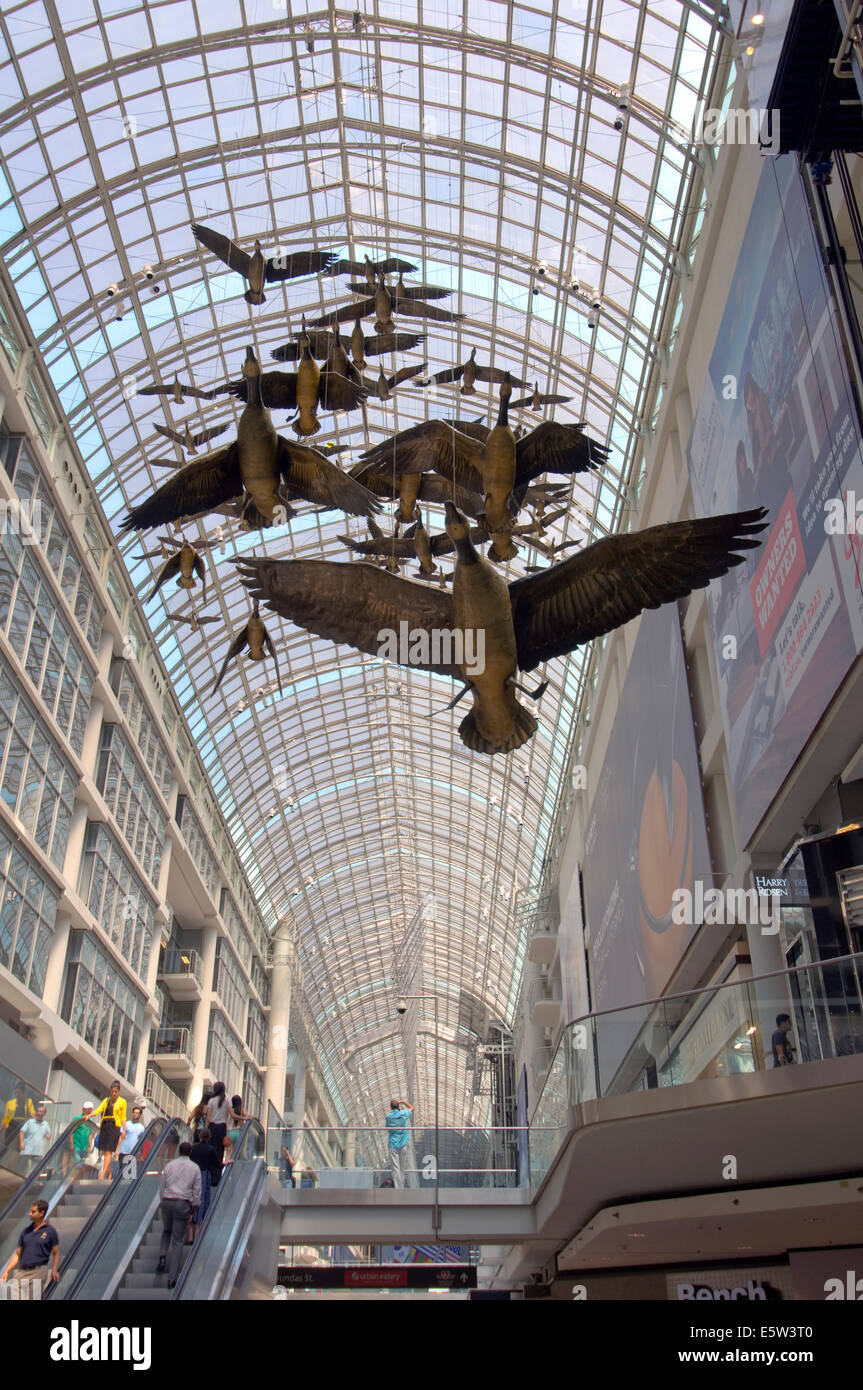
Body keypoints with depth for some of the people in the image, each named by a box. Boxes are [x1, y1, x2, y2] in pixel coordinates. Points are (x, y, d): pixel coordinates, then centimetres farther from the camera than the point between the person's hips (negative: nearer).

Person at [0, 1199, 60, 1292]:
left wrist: (54, 1270, -12)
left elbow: (56, 1254, 4)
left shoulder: (50, 1231, 2)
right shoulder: (26, 1231, 14)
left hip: (38, 1271, -4)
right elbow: (17, 1254, 16)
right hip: (21, 1271, 4)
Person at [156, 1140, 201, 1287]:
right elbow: (197, 1190, 0)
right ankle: (172, 1278, 1)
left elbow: (161, 1186, 7)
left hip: (167, 1202, 2)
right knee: (178, 1241, 5)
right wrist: (195, 1206, 9)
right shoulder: (195, 1168, 1)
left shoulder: (169, 1165, 5)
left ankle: (162, 1256, 3)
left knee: (166, 1231, 29)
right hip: (183, 1204, -2)